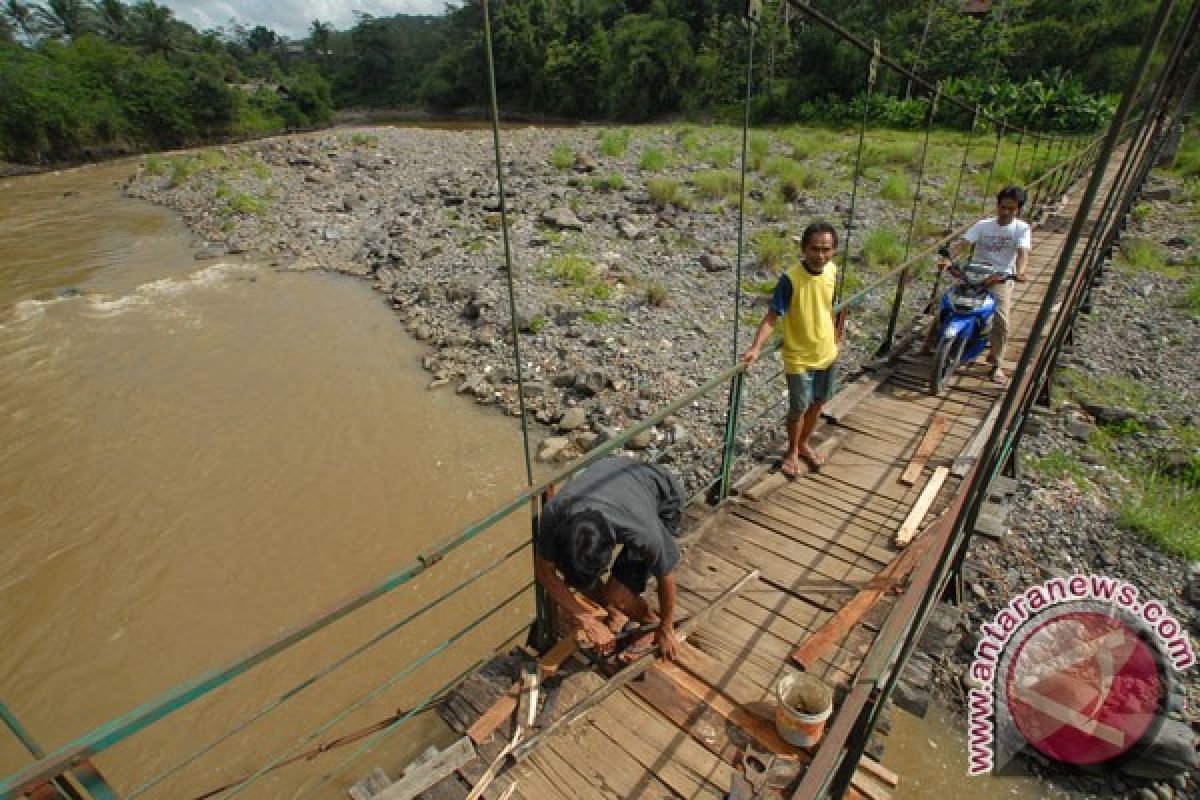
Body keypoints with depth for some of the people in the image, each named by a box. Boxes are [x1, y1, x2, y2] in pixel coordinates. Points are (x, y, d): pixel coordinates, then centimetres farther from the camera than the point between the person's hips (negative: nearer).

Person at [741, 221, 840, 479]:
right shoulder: (791, 278, -23)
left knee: (818, 401, 19)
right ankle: (792, 452, 32)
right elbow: (772, 316, -26)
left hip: (827, 352, 6)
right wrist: (756, 348, -39)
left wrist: (836, 337, 18)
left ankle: (804, 443, 43)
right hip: (799, 356, -5)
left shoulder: (833, 271, -6)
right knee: (799, 407, 7)